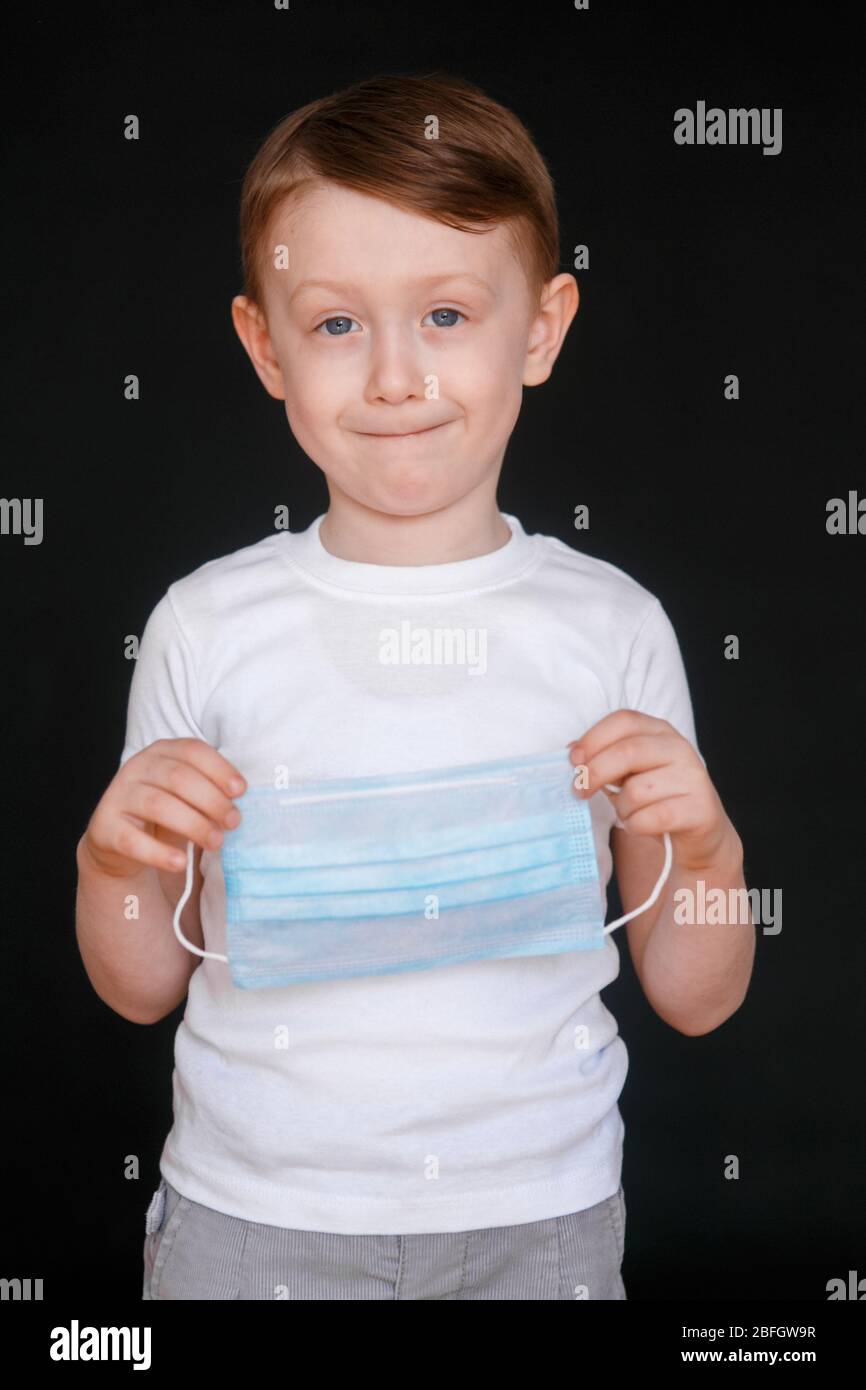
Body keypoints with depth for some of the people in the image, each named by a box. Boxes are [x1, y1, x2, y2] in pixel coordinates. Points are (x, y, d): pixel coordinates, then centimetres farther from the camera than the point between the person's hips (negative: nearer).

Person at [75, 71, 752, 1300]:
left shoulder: (612, 628, -7)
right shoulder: (208, 625, -7)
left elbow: (694, 1001, 0)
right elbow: (141, 991, 2)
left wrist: (706, 849, -18)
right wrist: (113, 863, -17)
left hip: (536, 1222, 1)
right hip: (247, 1215, 0)